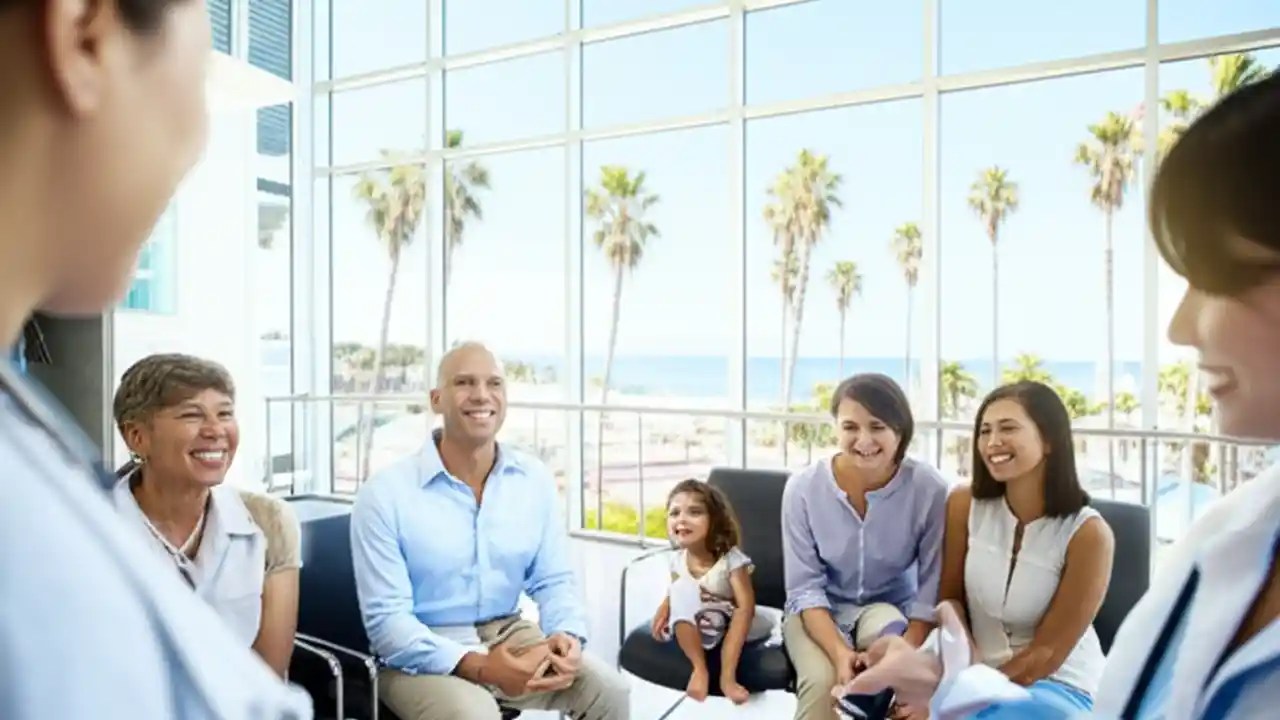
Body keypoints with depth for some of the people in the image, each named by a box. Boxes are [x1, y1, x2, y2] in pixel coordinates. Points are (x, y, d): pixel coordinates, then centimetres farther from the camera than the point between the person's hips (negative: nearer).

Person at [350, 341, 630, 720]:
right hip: (422, 654, -3)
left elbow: (554, 580, 4)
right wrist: (477, 668, -28)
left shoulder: (535, 480, 0)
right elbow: (386, 619, -16)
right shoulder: (385, 493, -13)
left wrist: (566, 636, -19)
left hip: (508, 635, 4)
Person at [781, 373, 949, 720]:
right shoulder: (803, 487, -16)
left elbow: (932, 591, -13)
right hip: (820, 611, 0)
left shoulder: (929, 489, -18)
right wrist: (839, 652, -29)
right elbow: (804, 588, -13)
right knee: (823, 682, -29)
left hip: (890, 608, 0)